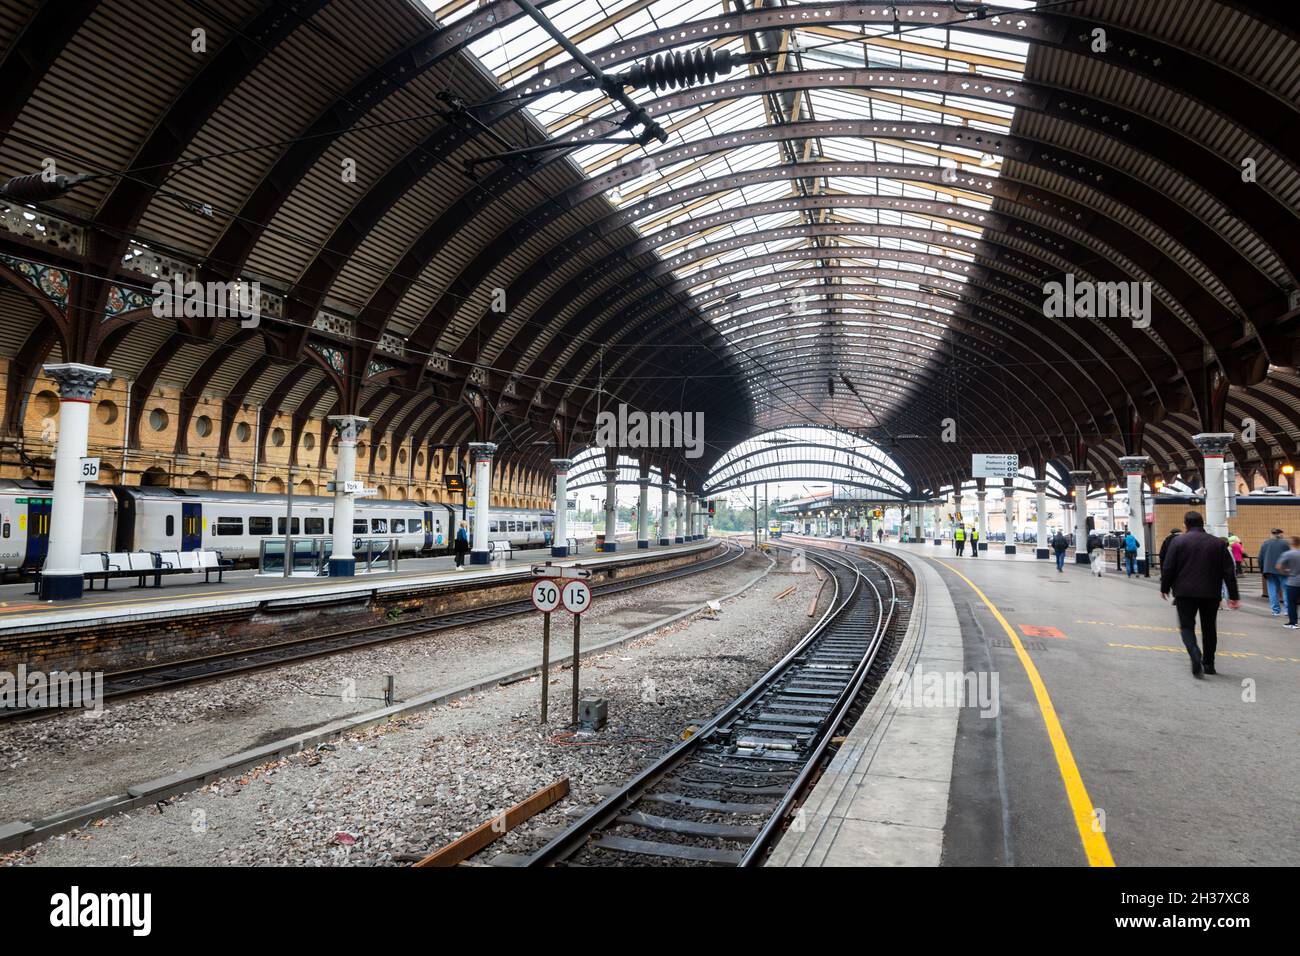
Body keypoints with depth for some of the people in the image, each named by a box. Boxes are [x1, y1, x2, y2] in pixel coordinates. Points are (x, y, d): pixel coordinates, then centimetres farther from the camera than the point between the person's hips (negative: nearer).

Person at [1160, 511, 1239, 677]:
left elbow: (1168, 568, -5)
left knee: (1187, 626, 3)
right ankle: (1208, 664, 21)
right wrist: (1233, 596, 7)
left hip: (1185, 592, -2)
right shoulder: (1219, 543, 4)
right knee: (1209, 628, 15)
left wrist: (1164, 588, 8)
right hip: (1211, 594, 3)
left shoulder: (1178, 541, -4)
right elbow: (1229, 571, 3)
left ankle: (1195, 655, -23)